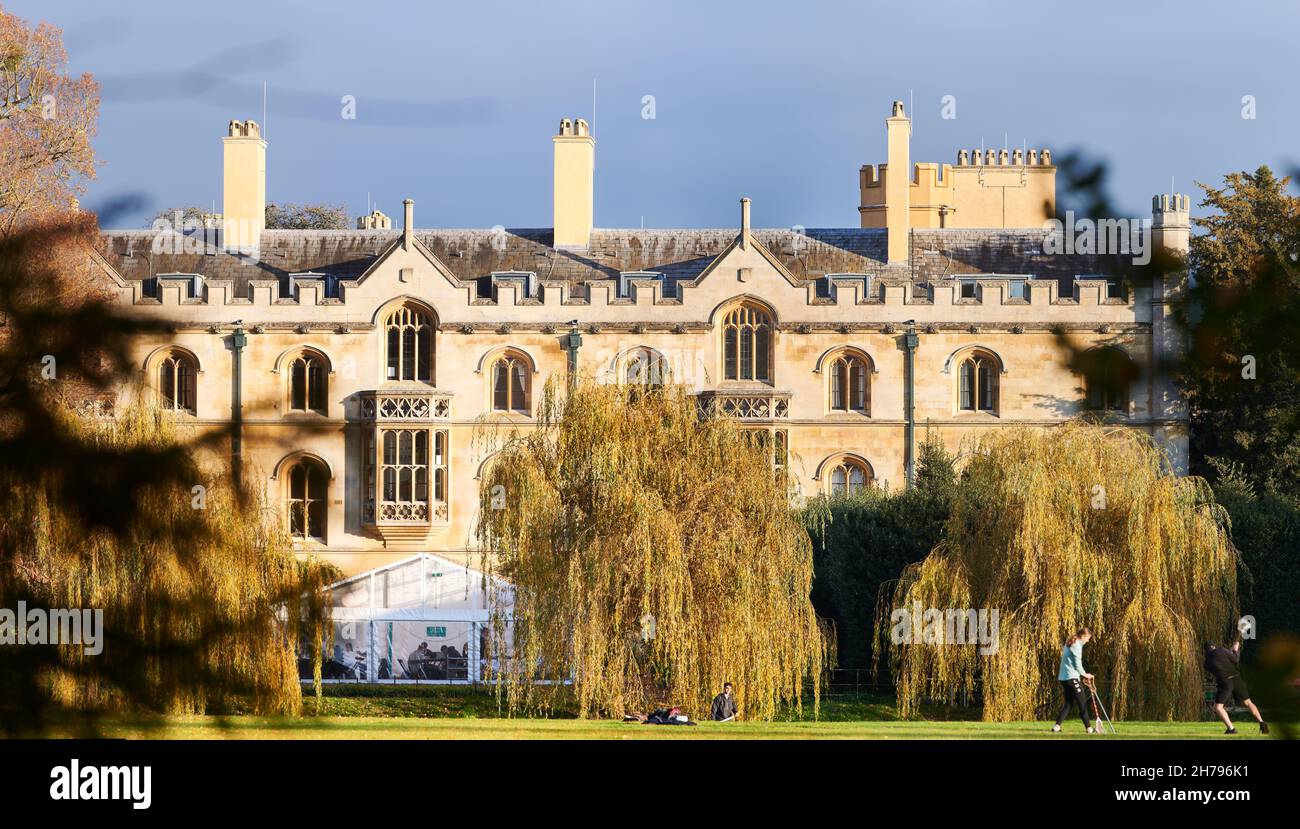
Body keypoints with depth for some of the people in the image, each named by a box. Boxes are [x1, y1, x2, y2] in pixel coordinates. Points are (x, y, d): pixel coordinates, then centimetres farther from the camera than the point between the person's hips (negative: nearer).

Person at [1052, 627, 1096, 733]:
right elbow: (1077, 665, -14)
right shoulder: (1076, 646, -12)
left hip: (1063, 677, 9)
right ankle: (1089, 728, -1)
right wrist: (1085, 675, 2)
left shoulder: (1069, 644, 16)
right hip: (1072, 677, -9)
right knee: (1082, 703, -3)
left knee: (1069, 703, 12)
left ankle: (1057, 726, 4)